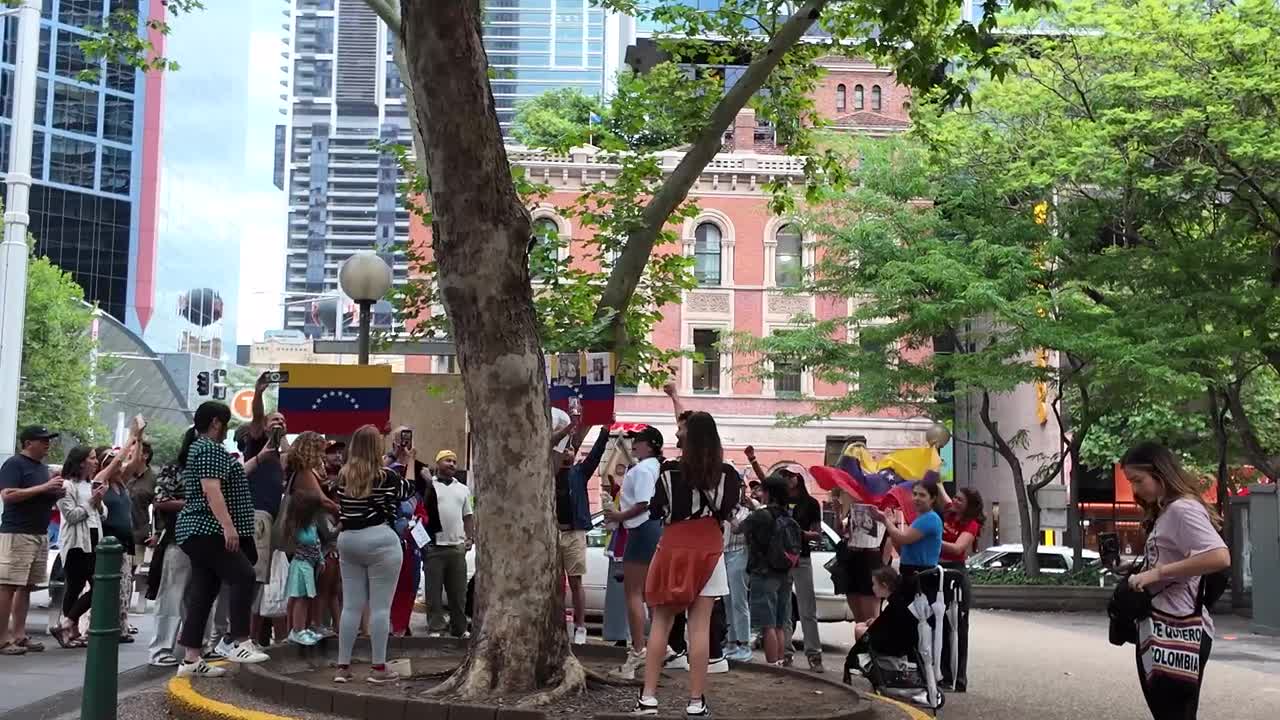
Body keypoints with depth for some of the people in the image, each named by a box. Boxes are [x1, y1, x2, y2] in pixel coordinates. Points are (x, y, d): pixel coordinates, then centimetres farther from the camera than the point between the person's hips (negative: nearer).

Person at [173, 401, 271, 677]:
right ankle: (239, 643, -18)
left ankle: (191, 659, 4)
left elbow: (229, 478, 33)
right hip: (208, 531, -11)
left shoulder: (198, 447, 22)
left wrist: (258, 459, 35)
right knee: (244, 576, -15)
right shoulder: (210, 448, -10)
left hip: (198, 531, 11)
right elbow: (211, 489, -22)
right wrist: (228, 525, -27)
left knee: (202, 592, 6)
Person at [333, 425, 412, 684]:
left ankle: (343, 666, 11)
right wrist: (409, 463, 20)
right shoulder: (386, 476, -9)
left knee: (350, 605, 9)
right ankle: (378, 668, 1)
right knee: (380, 606, -1)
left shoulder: (343, 476, 4)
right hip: (379, 541, -5)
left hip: (347, 540, 6)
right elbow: (408, 490, 9)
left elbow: (340, 511, 14)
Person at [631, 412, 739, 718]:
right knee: (700, 627, 1)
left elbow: (654, 511, 0)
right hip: (709, 550, 1)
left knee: (660, 624, 7)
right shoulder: (727, 474, -4)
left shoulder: (670, 471, -7)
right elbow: (728, 511, 4)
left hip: (673, 548, 0)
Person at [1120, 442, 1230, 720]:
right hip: (1158, 629, 10)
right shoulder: (1164, 512, 17)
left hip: (1178, 632, -10)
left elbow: (1220, 557, -26)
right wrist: (1140, 572, 1)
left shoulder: (1182, 509, -13)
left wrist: (1156, 573, -24)